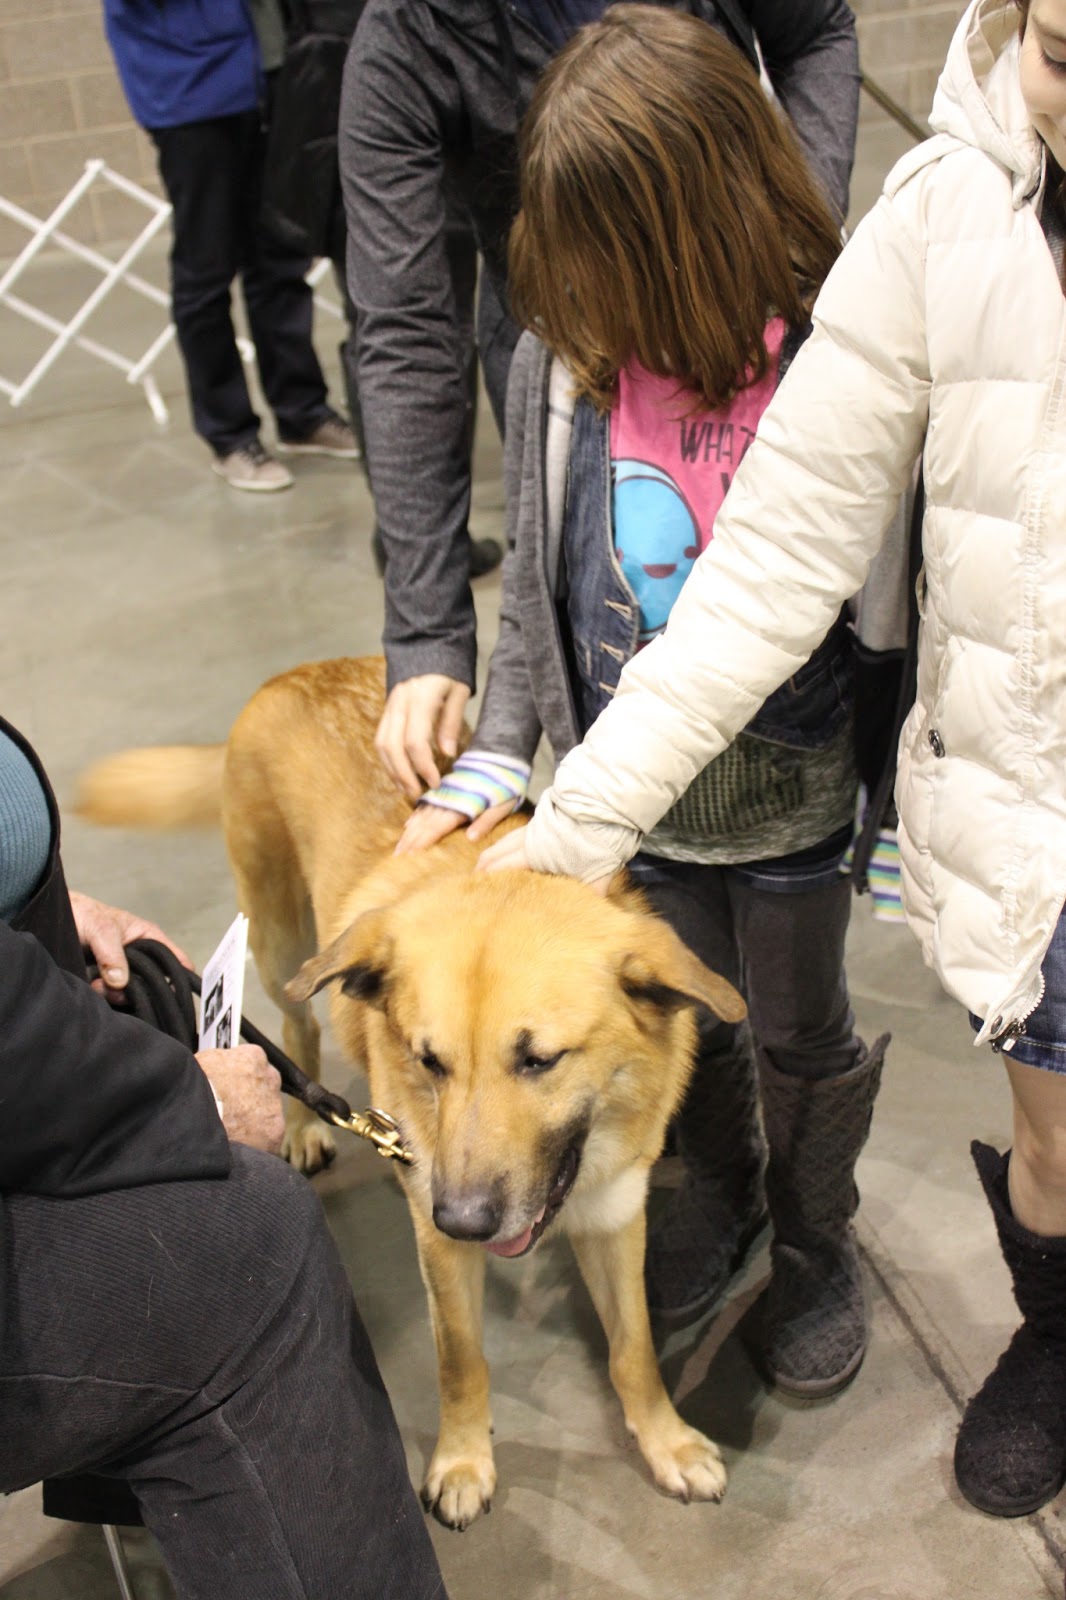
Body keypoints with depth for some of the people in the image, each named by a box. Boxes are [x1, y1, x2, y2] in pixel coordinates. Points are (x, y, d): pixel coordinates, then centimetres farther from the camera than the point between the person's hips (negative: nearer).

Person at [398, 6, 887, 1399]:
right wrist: (493, 763, -8)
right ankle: (722, 1187, 55)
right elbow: (536, 589, -2)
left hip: (795, 798, -2)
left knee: (799, 1034, 19)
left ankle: (817, 1244, 47)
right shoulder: (562, 358, -12)